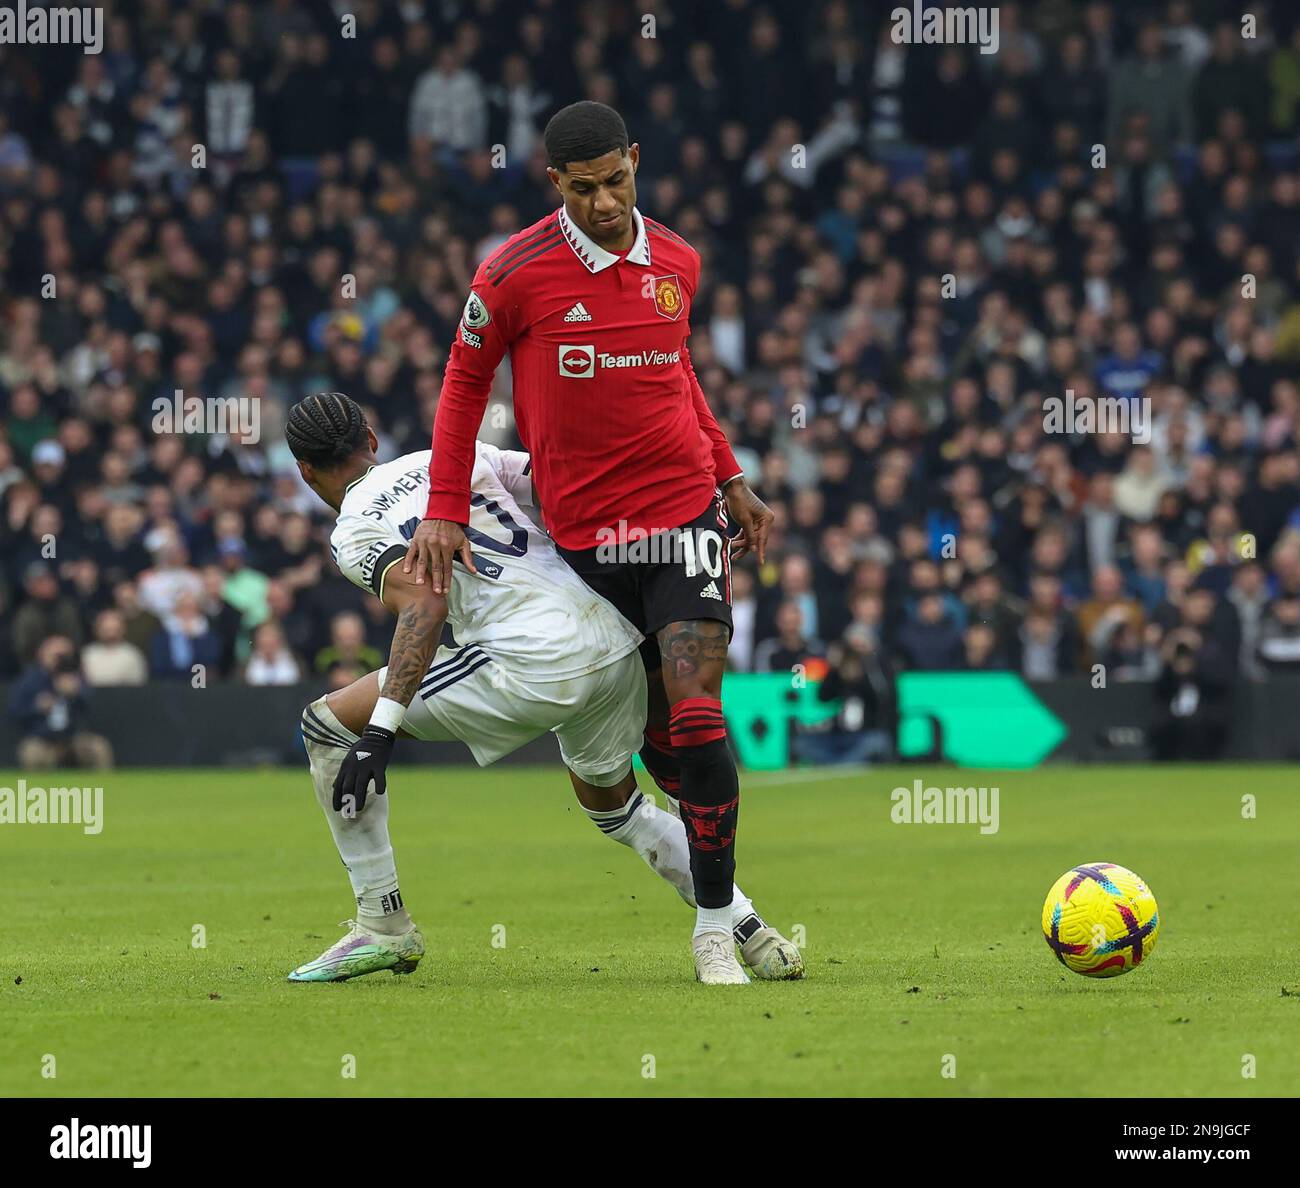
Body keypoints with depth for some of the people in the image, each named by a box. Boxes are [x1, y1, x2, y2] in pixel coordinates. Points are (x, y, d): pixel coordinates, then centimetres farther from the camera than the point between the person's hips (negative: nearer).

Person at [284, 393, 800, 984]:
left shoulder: (355, 532, 3)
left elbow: (426, 604, -15)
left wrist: (381, 729, -21)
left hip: (536, 662, -7)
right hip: (620, 643, 7)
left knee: (329, 724, 5)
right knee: (615, 806, 35)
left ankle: (383, 929, 6)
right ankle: (750, 931, 23)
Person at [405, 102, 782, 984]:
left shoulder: (678, 263, 4)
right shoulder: (516, 273, -7)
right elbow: (466, 379, 6)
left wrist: (732, 480, 20)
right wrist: (445, 510, 0)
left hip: (686, 514, 1)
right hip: (583, 534, -1)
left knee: (695, 716, -13)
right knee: (656, 736, 4)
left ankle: (717, 922, -6)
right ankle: (716, 899, 20)